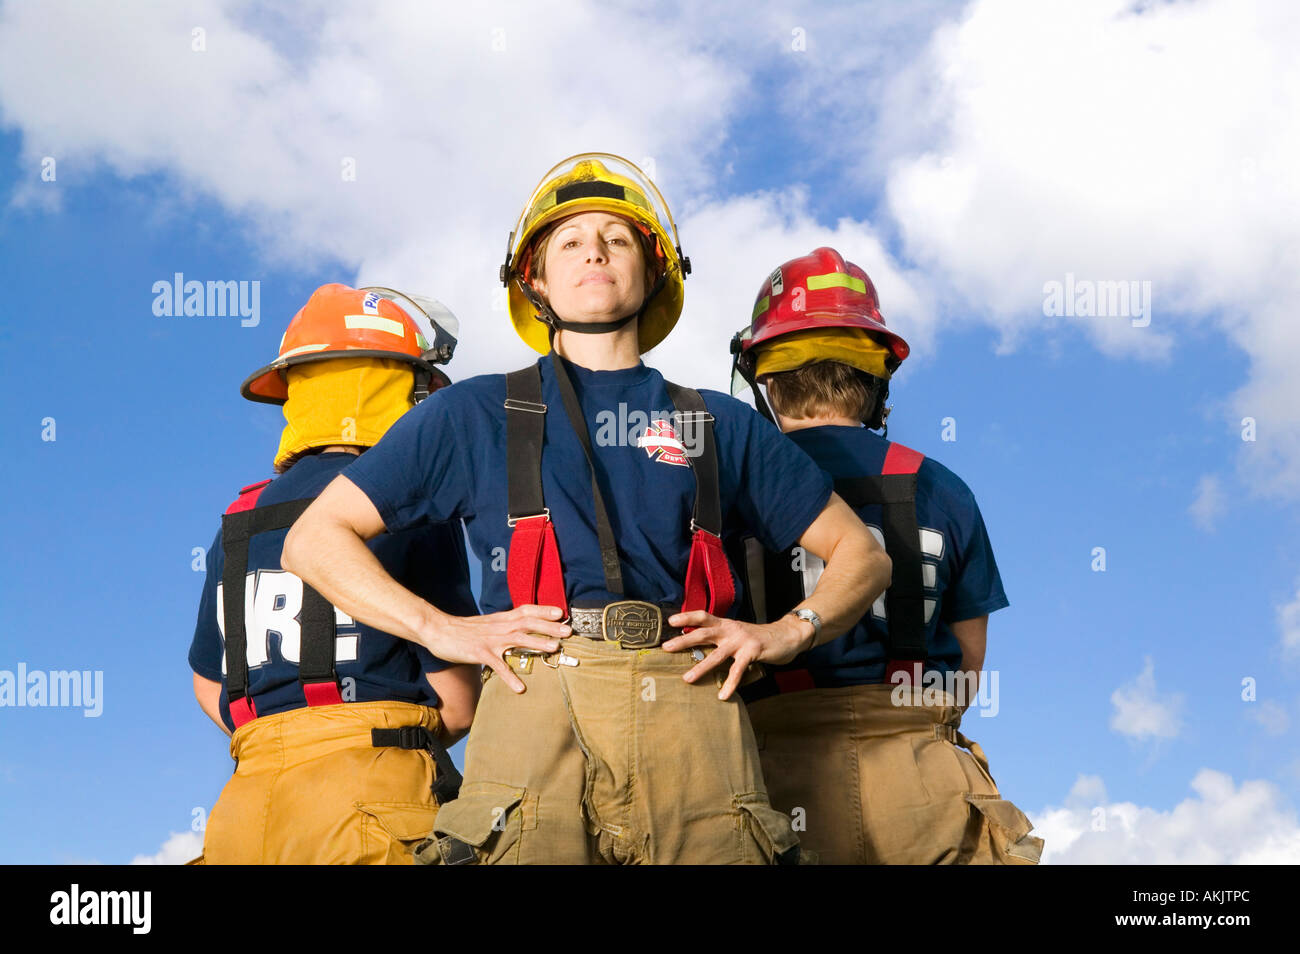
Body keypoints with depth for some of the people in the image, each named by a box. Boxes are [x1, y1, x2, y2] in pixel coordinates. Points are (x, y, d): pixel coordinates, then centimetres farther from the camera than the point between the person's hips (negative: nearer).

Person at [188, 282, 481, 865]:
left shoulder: (239, 520, 17)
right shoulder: (416, 509, -2)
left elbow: (207, 685, 25)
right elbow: (458, 703, -2)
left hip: (249, 795, 6)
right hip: (369, 796, -6)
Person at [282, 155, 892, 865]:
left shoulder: (719, 426, 23)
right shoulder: (476, 415, 19)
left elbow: (863, 555, 27)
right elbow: (313, 539, 17)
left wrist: (786, 632, 7)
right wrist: (442, 630, 4)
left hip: (690, 708, 2)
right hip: (535, 706, -1)